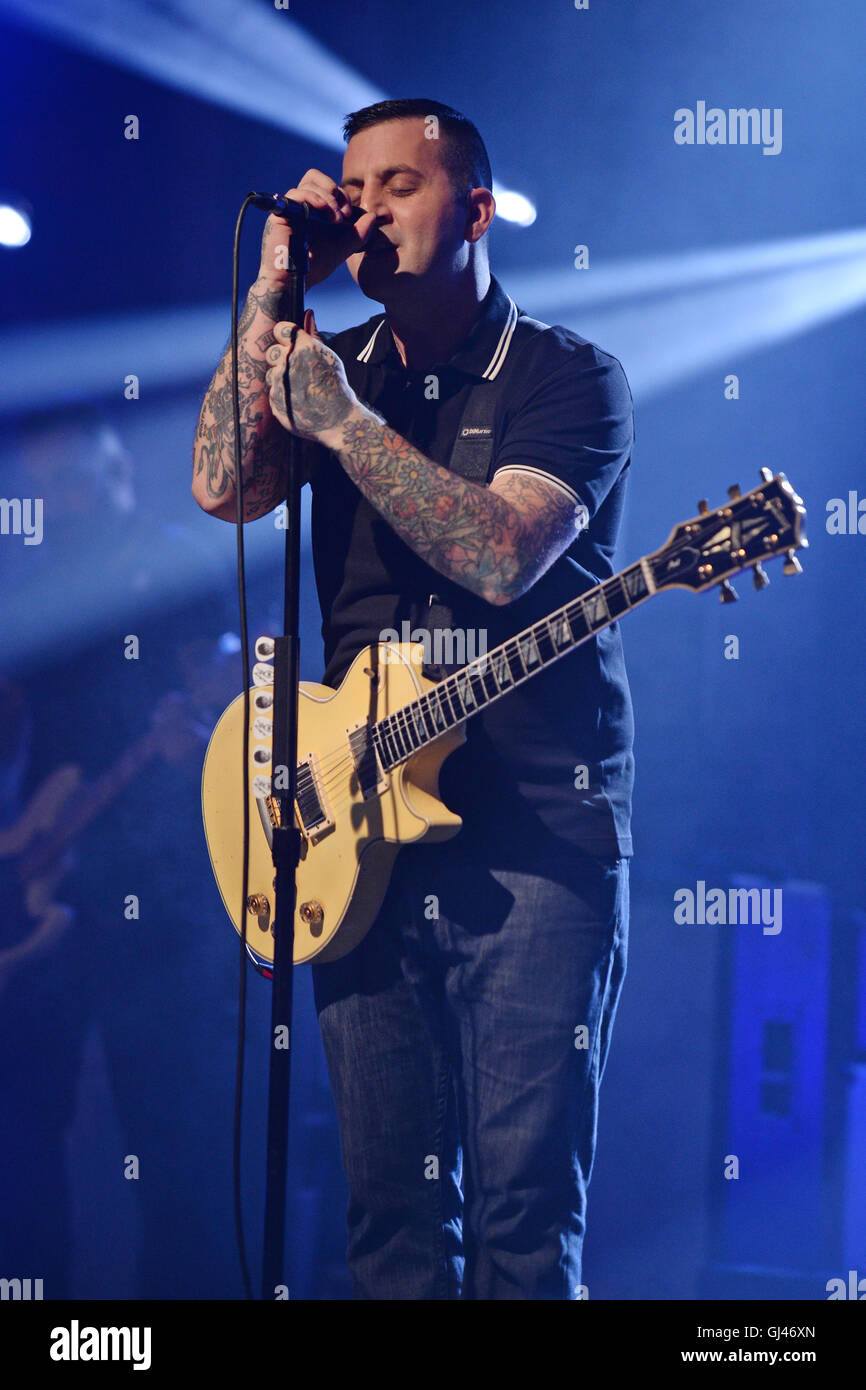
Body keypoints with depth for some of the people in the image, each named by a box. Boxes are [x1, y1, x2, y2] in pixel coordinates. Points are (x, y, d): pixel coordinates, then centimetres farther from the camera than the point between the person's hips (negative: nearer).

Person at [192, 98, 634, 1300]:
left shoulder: (568, 377, -1)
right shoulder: (329, 366, 14)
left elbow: (499, 555, -18)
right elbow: (222, 488, -4)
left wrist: (342, 420, -18)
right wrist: (276, 288, -5)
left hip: (537, 837, -4)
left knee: (523, 1203, -6)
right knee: (390, 1197, 8)